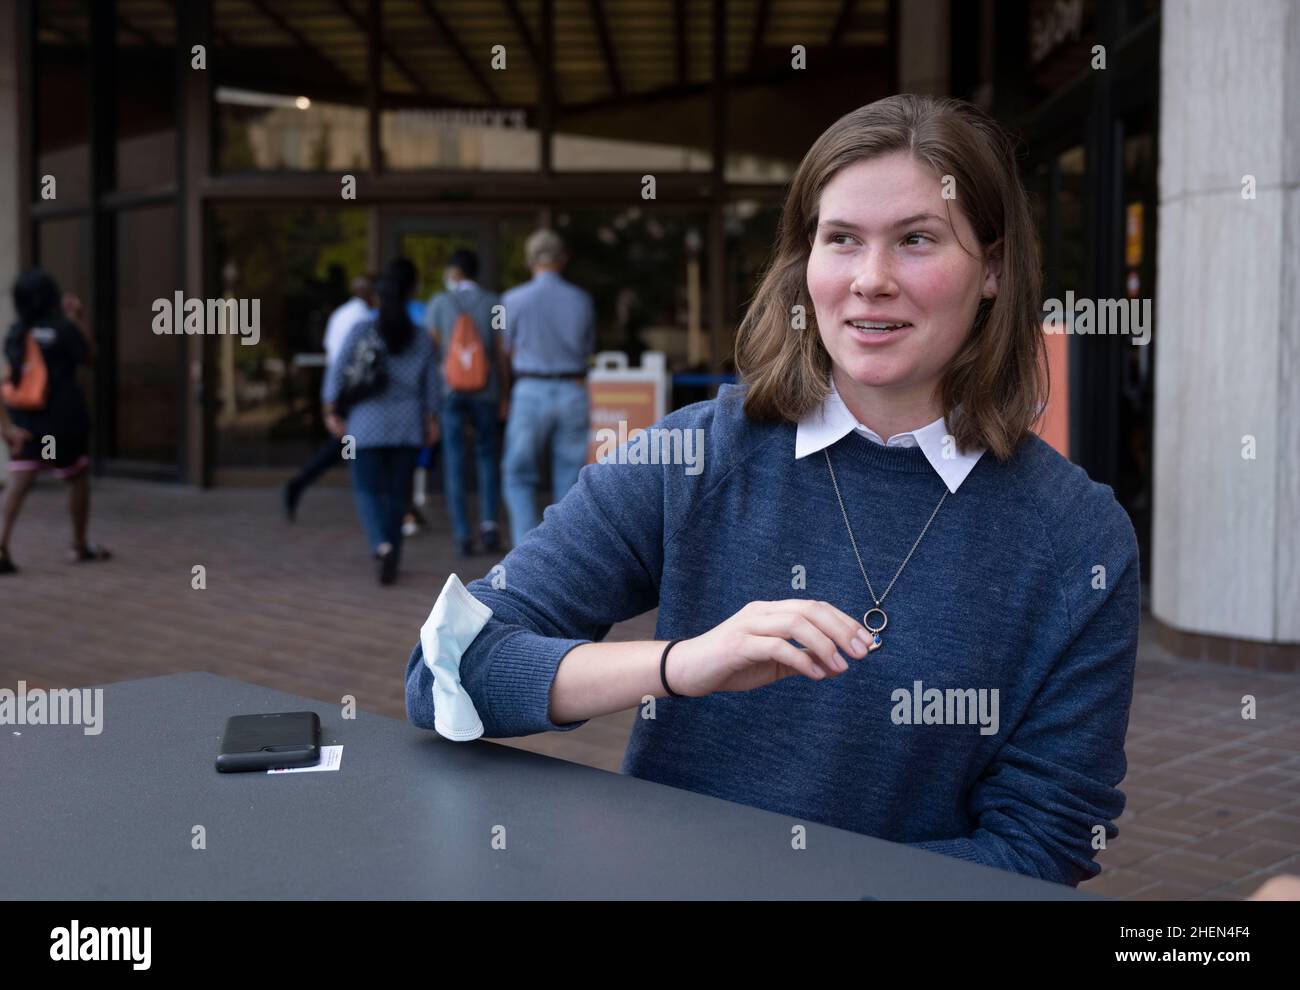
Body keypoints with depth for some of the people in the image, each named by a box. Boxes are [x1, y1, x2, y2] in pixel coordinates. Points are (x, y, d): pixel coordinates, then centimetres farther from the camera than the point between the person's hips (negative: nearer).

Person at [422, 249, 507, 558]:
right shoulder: (494, 303, 1)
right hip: (485, 393, 1)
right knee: (488, 457, 16)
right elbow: (501, 352, -1)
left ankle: (462, 536, -2)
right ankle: (489, 522, 0)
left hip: (449, 392, 0)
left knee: (455, 464, 3)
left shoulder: (439, 303, 0)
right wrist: (503, 396, 6)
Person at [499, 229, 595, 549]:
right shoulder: (582, 301, 3)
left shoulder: (515, 300, -5)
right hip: (573, 394, 2)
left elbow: (508, 351, 6)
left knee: (520, 477, 8)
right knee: (569, 479, 9)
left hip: (531, 393, -2)